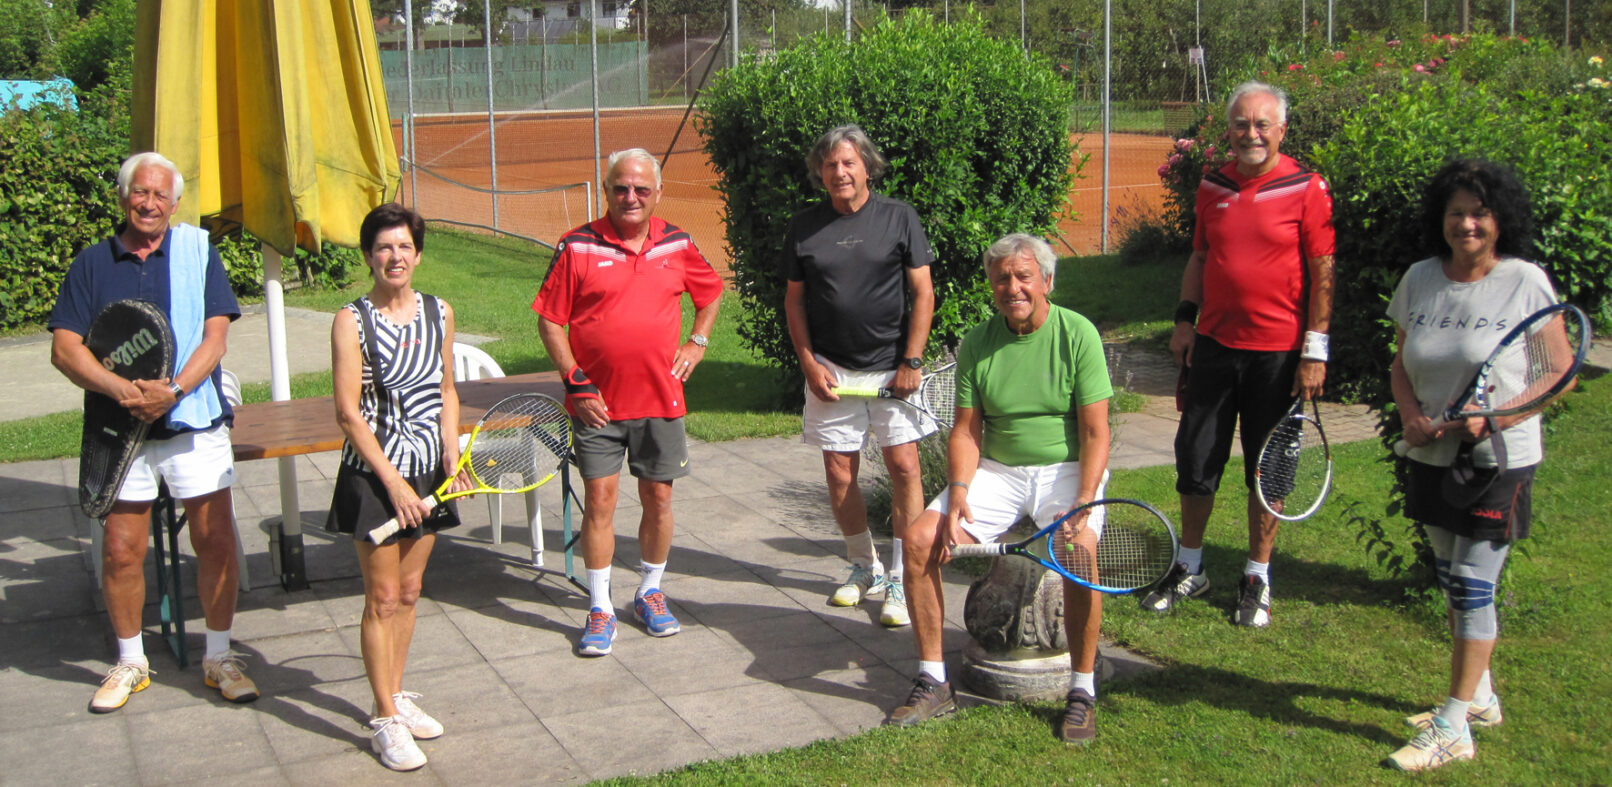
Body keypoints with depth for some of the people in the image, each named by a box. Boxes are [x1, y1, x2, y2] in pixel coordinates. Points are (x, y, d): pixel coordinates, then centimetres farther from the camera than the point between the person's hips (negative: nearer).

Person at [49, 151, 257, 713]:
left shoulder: (198, 252, 2)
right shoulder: (92, 263, 4)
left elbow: (215, 336, -4)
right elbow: (64, 349, -2)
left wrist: (173, 390, -19)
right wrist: (125, 390, -18)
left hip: (194, 423, -1)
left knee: (216, 543, 1)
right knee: (121, 552, 5)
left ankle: (219, 657, 18)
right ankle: (130, 662, 24)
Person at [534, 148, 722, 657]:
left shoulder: (677, 245, 4)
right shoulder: (578, 247, -5)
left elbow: (711, 292, 22)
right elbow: (549, 319, -3)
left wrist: (698, 342, 9)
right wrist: (574, 381, -9)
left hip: (660, 401, 3)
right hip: (598, 403, -2)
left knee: (658, 499, 9)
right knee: (599, 501, -1)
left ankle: (650, 594, 28)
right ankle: (600, 610, 10)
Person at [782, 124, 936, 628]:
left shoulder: (899, 218, 0)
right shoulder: (804, 227, 6)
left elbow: (923, 294, 0)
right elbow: (794, 299, 11)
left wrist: (911, 362, -7)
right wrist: (809, 363, 1)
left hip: (893, 368, -2)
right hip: (831, 372, 2)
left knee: (903, 468, -7)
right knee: (839, 477, 5)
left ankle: (900, 581, 2)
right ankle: (864, 569, 24)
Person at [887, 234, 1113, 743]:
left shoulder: (1077, 334, -7)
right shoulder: (976, 344, 3)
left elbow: (1095, 434, -10)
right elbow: (966, 432, 5)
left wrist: (1082, 505, -24)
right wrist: (958, 493, -14)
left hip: (1066, 468, -3)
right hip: (997, 470, 4)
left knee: (1078, 550, -34)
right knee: (920, 539, -17)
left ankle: (1083, 691, -15)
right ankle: (932, 682, -4)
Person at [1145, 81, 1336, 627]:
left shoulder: (1306, 189, -7)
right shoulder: (1213, 187, 7)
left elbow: (1323, 271, -7)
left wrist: (1315, 348, -11)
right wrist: (1185, 318, 7)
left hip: (1278, 352, -4)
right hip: (1214, 344, 4)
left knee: (1268, 468, 7)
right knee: (1195, 459, 9)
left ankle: (1257, 577, 21)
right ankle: (1189, 568, 25)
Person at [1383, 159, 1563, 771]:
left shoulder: (1527, 283, -10)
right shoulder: (1419, 280, 3)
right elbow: (1401, 362, 12)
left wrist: (1492, 419, -21)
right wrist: (1409, 414, -8)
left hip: (1499, 459, -5)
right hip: (1433, 457, 5)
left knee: (1472, 584, -6)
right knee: (1453, 582, 15)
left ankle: (1453, 728, 1)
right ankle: (1479, 697, 33)